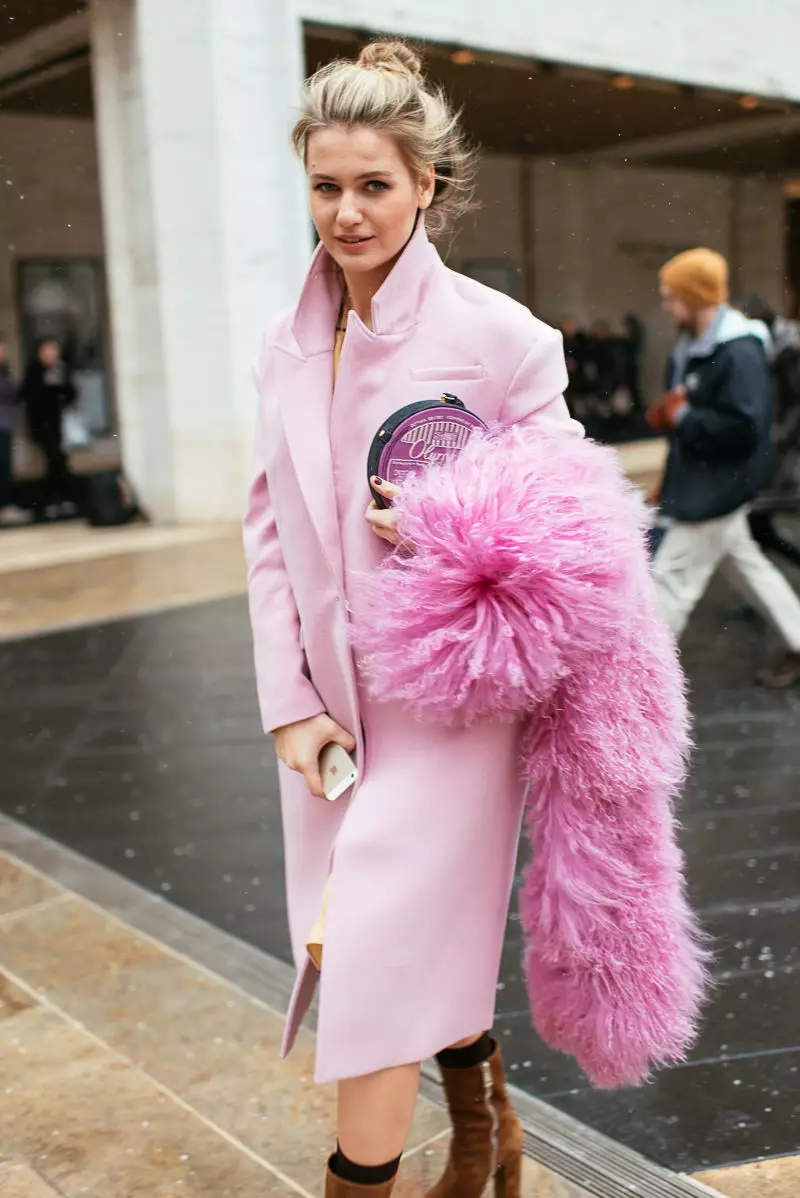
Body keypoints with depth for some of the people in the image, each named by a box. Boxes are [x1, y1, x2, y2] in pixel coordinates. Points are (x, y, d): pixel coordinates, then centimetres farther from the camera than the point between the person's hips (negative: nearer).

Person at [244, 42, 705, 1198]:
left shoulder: (498, 334, -10)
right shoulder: (288, 347, 5)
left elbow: (569, 517, -3)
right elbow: (269, 529, 5)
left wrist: (440, 526, -20)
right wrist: (288, 703, -1)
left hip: (443, 702, -5)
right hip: (329, 699, 6)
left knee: (376, 961, -5)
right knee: (431, 949, 20)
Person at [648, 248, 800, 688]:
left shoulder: (739, 353, -22)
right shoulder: (690, 347, 8)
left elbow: (744, 428, -29)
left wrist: (682, 418, -22)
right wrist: (664, 413, -1)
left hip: (718, 489, -10)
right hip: (697, 483, 10)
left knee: (671, 578, -4)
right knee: (746, 566, 20)